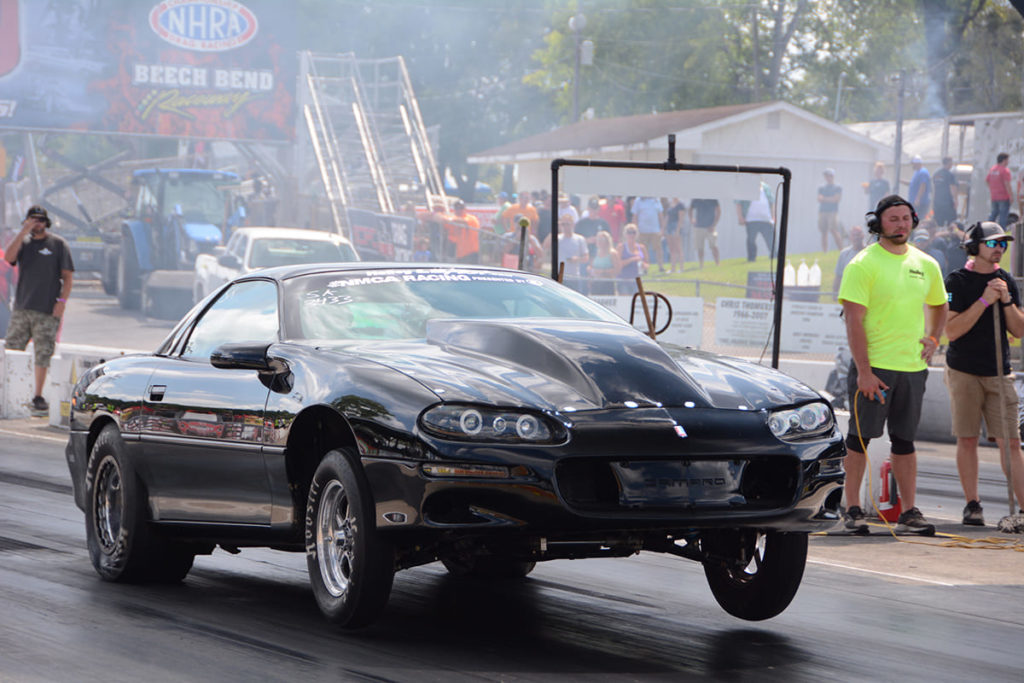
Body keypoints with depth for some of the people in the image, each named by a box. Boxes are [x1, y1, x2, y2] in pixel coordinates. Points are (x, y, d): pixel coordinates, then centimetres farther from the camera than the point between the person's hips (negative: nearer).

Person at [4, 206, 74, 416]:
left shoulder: (58, 244, 3)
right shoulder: (23, 242, 11)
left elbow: (67, 276, 3)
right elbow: (8, 257, -9)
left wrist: (62, 300, -9)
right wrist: (24, 232, -11)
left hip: (47, 311, -3)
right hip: (21, 308, 3)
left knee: (43, 355, -1)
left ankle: (38, 397, 7)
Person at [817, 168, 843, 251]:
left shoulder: (838, 188, 6)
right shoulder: (821, 188, 19)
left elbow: (836, 199, -6)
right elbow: (819, 199, 6)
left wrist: (824, 199, -1)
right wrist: (830, 199, -7)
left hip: (833, 211, -5)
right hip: (822, 212, 5)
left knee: (834, 231, -18)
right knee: (824, 232, 2)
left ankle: (841, 250, -20)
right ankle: (824, 252, 3)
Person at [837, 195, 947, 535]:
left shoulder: (926, 265, 10)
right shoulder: (863, 265, -8)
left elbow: (938, 306, 28)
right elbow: (853, 319, -13)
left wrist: (933, 338, 9)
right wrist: (863, 371, -18)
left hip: (913, 366, 5)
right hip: (872, 366, -5)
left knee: (905, 442, 9)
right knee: (860, 437, -1)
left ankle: (909, 513, 11)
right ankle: (852, 509, 7)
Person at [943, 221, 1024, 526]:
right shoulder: (957, 281, -3)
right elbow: (952, 330, -12)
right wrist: (984, 300, -17)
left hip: (999, 374, 3)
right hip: (964, 372, -3)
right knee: (967, 439, 0)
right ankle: (972, 504, 9)